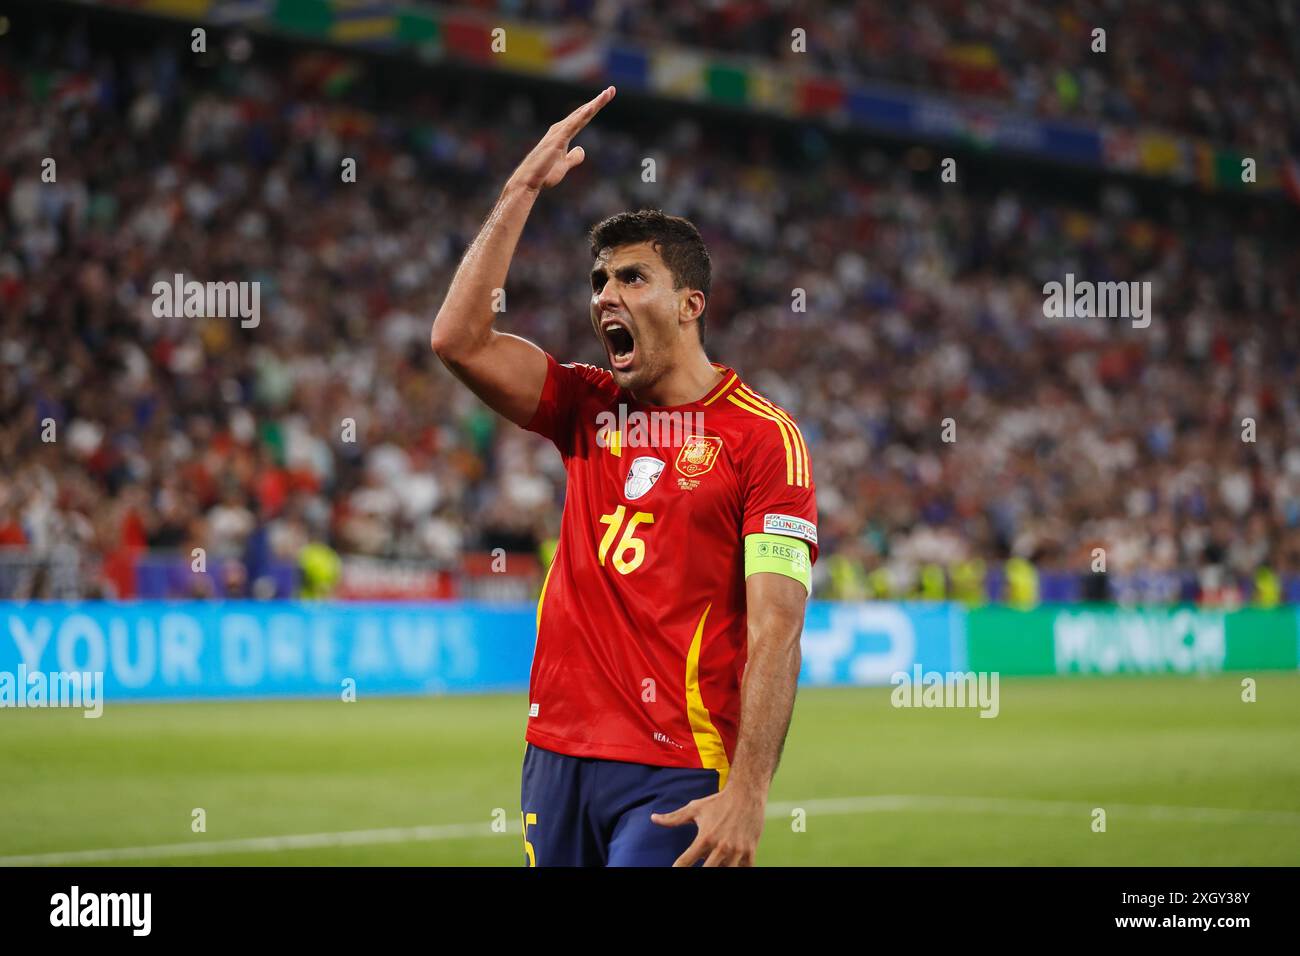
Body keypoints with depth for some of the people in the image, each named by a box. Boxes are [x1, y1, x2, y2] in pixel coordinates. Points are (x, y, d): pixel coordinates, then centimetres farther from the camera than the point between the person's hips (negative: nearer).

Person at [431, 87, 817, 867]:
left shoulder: (763, 438, -5)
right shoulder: (589, 411, 12)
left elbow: (776, 628, -12)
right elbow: (459, 338, 0)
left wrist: (747, 794, -20)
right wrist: (523, 189, 2)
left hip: (676, 778, -5)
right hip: (557, 754, 5)